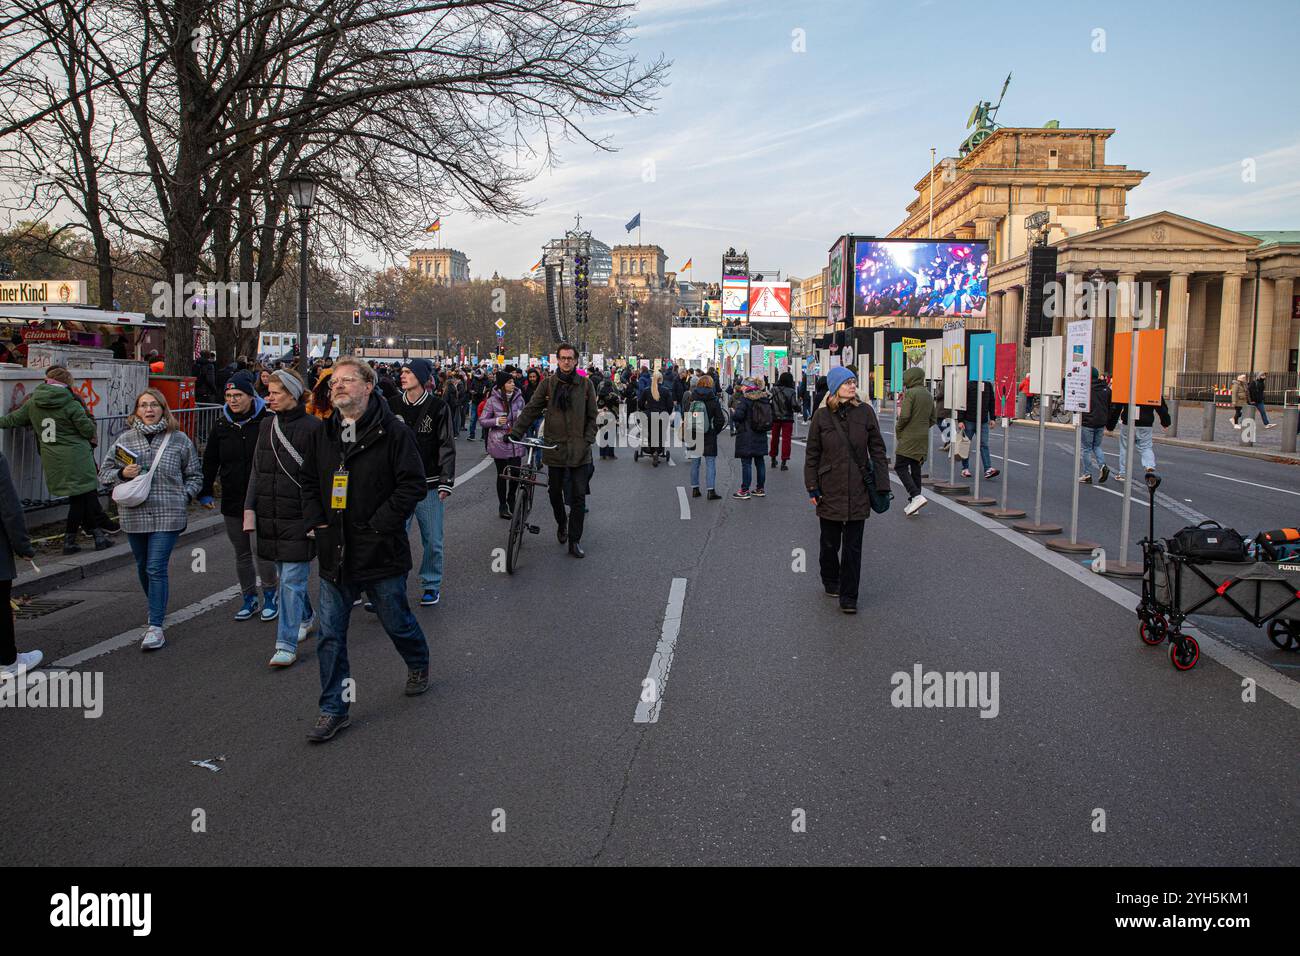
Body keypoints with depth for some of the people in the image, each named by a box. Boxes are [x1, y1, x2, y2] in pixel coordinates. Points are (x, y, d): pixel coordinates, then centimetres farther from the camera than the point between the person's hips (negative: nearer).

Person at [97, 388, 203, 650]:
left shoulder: (180, 440, 2)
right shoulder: (125, 439, 5)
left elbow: (195, 475, 10)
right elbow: (105, 471, 12)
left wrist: (185, 496, -4)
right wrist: (122, 474, -8)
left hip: (168, 515, -3)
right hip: (135, 515, 3)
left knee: (156, 569, -9)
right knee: (143, 567, 17)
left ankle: (155, 627, -6)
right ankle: (157, 608, 40)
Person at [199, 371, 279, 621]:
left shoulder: (267, 421, -8)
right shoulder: (222, 425, 6)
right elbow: (210, 461, 12)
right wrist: (204, 493, 6)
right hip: (232, 501, 5)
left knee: (261, 548, -7)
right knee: (241, 553, 12)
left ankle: (271, 596, 12)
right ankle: (249, 598, 25)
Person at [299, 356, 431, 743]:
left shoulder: (393, 433, -12)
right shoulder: (323, 435, 7)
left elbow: (413, 484, -15)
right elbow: (309, 481, 18)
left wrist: (379, 524, -18)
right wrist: (316, 520, 2)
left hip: (381, 552, -5)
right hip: (334, 554, 5)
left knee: (397, 623, 14)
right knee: (331, 635, 6)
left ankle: (418, 664, 45)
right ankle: (334, 709, 18)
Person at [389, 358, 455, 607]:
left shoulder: (437, 407, -3)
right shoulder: (393, 405, 6)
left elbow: (447, 445, -1)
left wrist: (446, 481, -7)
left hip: (429, 484, -2)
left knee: (432, 539, 6)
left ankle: (432, 584, 23)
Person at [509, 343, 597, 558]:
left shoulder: (585, 385, 3)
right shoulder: (548, 384, 3)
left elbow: (592, 417, 6)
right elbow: (531, 410, 2)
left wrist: (588, 440, -4)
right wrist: (515, 432, -7)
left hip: (579, 450, -1)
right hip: (555, 448, 1)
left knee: (579, 497, -3)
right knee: (555, 493, 13)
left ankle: (574, 541, 6)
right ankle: (561, 524, 40)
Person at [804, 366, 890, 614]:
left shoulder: (865, 412, -1)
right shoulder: (821, 416, -2)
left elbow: (877, 450, 3)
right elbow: (812, 455, 2)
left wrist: (882, 486, -2)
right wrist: (813, 488, -2)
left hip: (858, 490, 0)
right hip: (830, 489, 0)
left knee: (853, 545, 2)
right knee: (830, 541, 13)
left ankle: (849, 596, 9)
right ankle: (831, 581, 37)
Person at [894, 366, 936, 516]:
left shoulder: (910, 393, -11)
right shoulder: (928, 395, 14)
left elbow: (905, 416, -19)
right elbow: (933, 419, 17)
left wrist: (898, 428, -4)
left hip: (909, 437, -8)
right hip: (923, 438, 8)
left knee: (900, 467, -6)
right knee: (915, 469, 11)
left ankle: (917, 496, -21)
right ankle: (913, 503, 13)